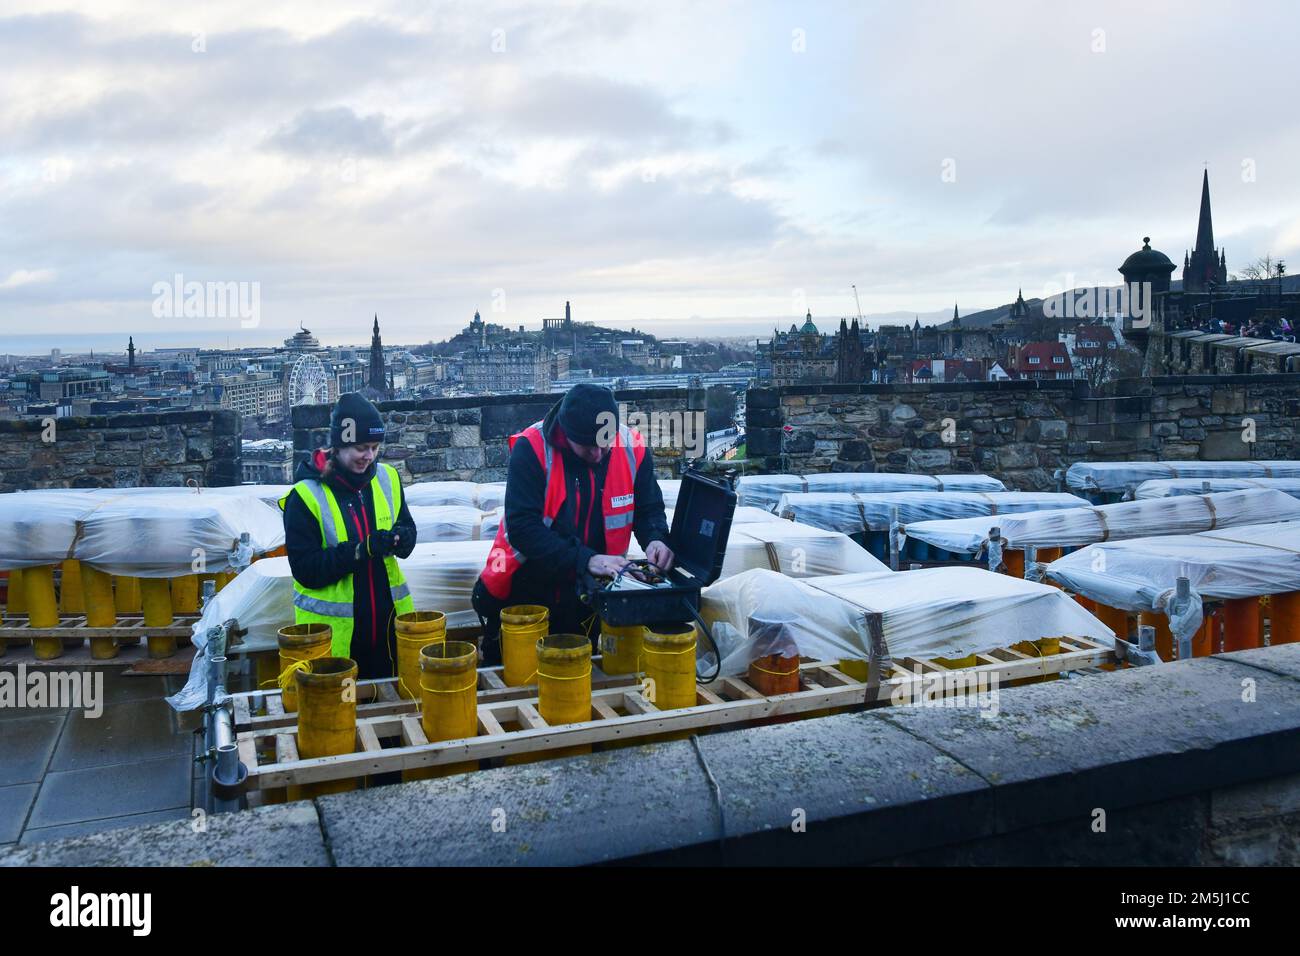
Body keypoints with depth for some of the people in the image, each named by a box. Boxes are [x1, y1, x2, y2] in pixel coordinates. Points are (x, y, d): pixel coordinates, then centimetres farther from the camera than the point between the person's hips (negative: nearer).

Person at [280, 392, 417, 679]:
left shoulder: (387, 478, 1)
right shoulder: (306, 496, -12)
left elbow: (408, 529, 9)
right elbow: (305, 569, -14)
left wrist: (401, 538, -14)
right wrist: (361, 550, -25)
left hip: (387, 623, 4)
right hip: (333, 632, -4)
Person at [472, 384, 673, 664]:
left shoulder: (632, 448, -11)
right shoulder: (531, 449, -21)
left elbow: (649, 509, 3)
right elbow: (522, 526, -25)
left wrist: (655, 539, -19)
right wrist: (585, 560, -33)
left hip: (587, 601, 3)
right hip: (522, 597, -2)